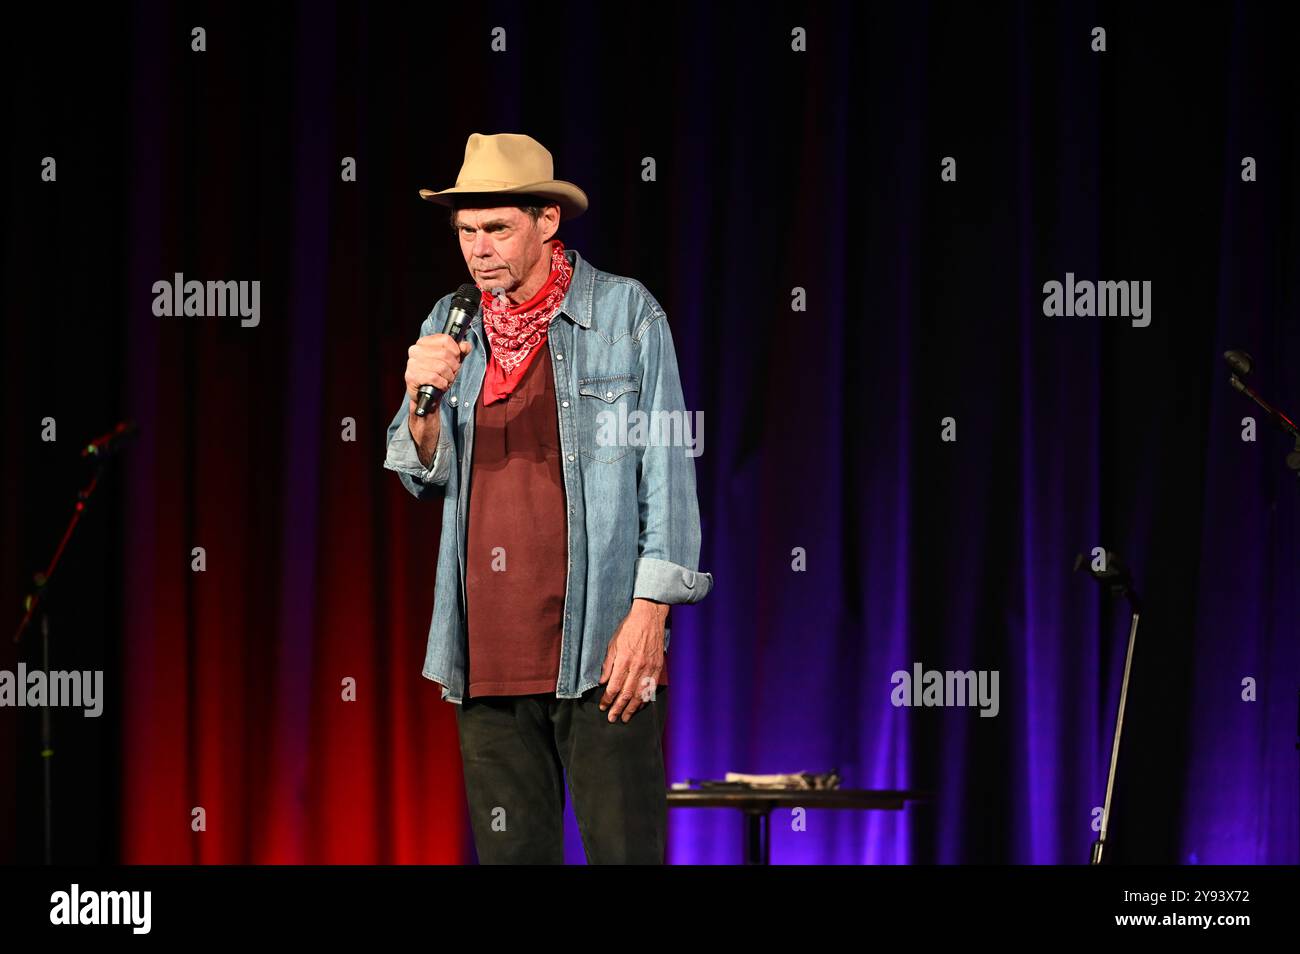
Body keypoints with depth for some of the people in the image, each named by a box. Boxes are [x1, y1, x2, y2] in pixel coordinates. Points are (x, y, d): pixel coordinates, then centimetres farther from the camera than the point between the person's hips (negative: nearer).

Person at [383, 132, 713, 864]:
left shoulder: (625, 311, 0)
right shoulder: (450, 328, 13)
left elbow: (666, 468, -3)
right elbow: (424, 476, 13)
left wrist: (648, 612, -11)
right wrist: (422, 399, -9)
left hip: (599, 648, -4)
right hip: (490, 653, 4)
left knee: (623, 850, -6)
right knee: (510, 850, 7)